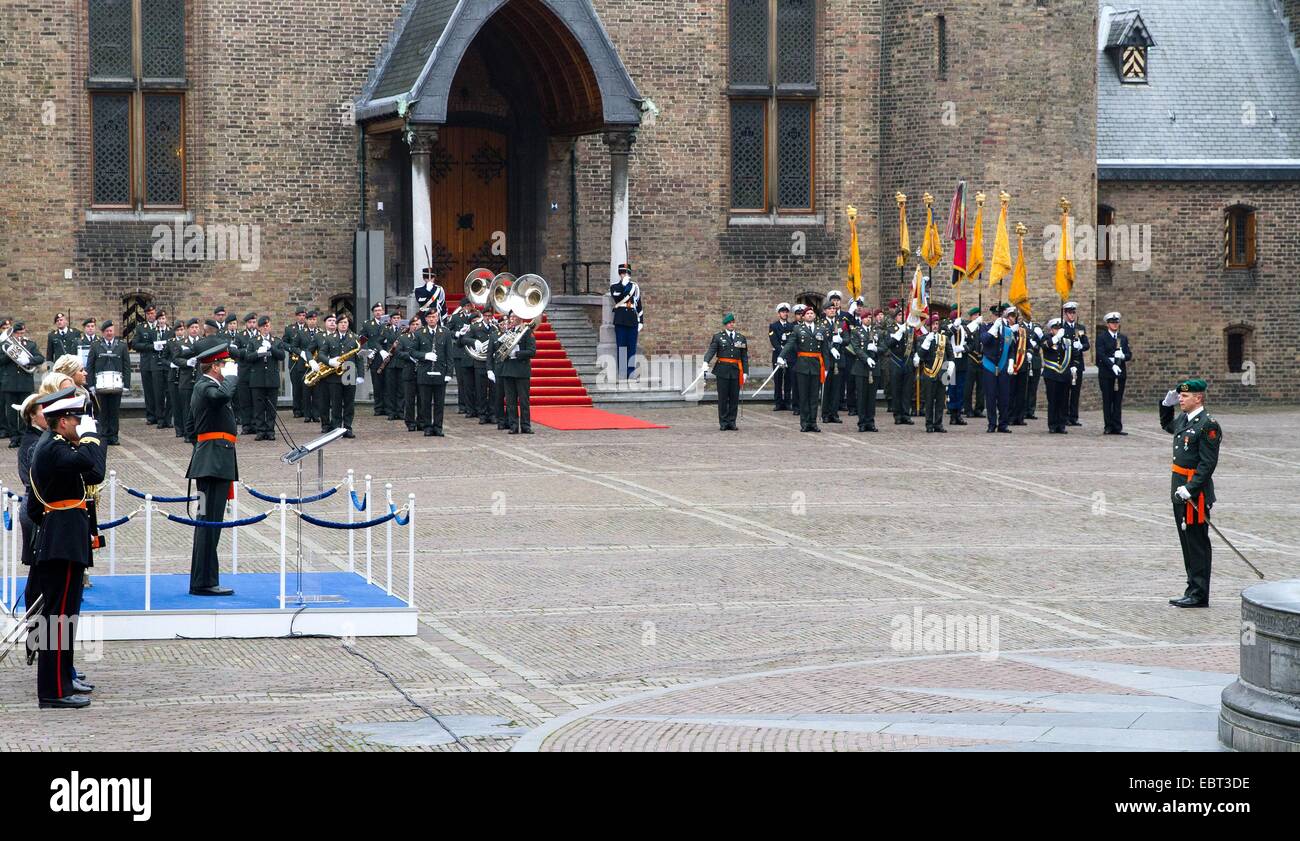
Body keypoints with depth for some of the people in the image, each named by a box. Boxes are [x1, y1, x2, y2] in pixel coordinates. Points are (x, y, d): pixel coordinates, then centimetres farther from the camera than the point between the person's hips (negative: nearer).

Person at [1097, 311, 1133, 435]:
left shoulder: (1123, 338, 15)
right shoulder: (1102, 338, 0)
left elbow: (1129, 355, 10)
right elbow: (1101, 355, -11)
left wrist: (1123, 356, -13)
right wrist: (1112, 365, -23)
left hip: (1120, 374, 4)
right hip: (1106, 374, -4)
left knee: (1118, 402, 3)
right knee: (1107, 401, -1)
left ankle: (1117, 427, 3)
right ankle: (1108, 427, 3)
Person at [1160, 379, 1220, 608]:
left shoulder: (1208, 425, -16)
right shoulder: (1183, 419, 11)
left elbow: (1208, 463, -19)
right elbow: (1167, 426, 36)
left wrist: (1189, 489, -24)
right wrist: (1167, 405, 19)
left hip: (1196, 491, -9)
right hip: (1181, 490, 9)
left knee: (1197, 543, -3)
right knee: (1187, 542, 14)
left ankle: (1199, 595, 1)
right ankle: (1193, 591, 21)